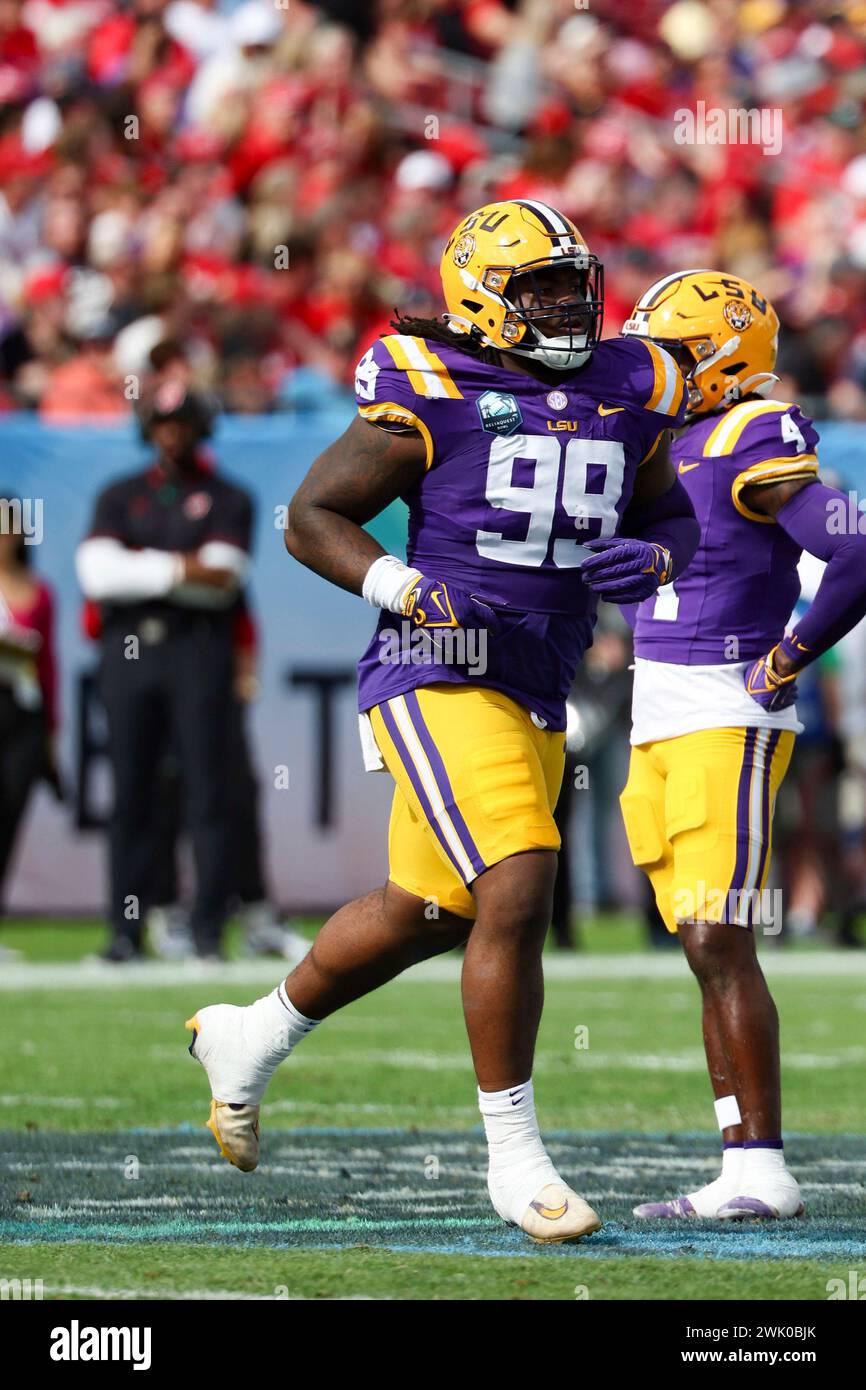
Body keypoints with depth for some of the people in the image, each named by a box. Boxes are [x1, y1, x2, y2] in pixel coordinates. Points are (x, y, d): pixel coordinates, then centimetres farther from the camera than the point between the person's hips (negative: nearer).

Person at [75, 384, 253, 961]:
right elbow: (96, 571, -1)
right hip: (130, 648, 2)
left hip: (199, 650, -2)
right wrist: (176, 568, -8)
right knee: (131, 793, 1)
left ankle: (210, 929, -6)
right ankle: (127, 930, 3)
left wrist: (138, 568, -5)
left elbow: (221, 582, -6)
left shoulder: (229, 501, 9)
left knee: (209, 792, -6)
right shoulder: (120, 497, 16)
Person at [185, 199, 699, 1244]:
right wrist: (406, 590, -21)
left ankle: (251, 1040, 42)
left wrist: (649, 560, -4)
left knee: (427, 913, 19)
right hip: (439, 681, -8)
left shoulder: (625, 396, 7)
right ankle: (514, 1158, -7)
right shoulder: (433, 395, -10)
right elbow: (311, 519, -5)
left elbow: (673, 520, 20)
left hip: (536, 702, 8)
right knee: (517, 893, -18)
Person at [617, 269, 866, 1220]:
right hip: (660, 726, 9)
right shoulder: (671, 446, 14)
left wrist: (789, 658, -12)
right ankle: (742, 1170, 10)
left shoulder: (755, 447, -13)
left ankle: (762, 1171, -10)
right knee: (707, 951, 8)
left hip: (728, 723, -9)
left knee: (720, 943, -11)